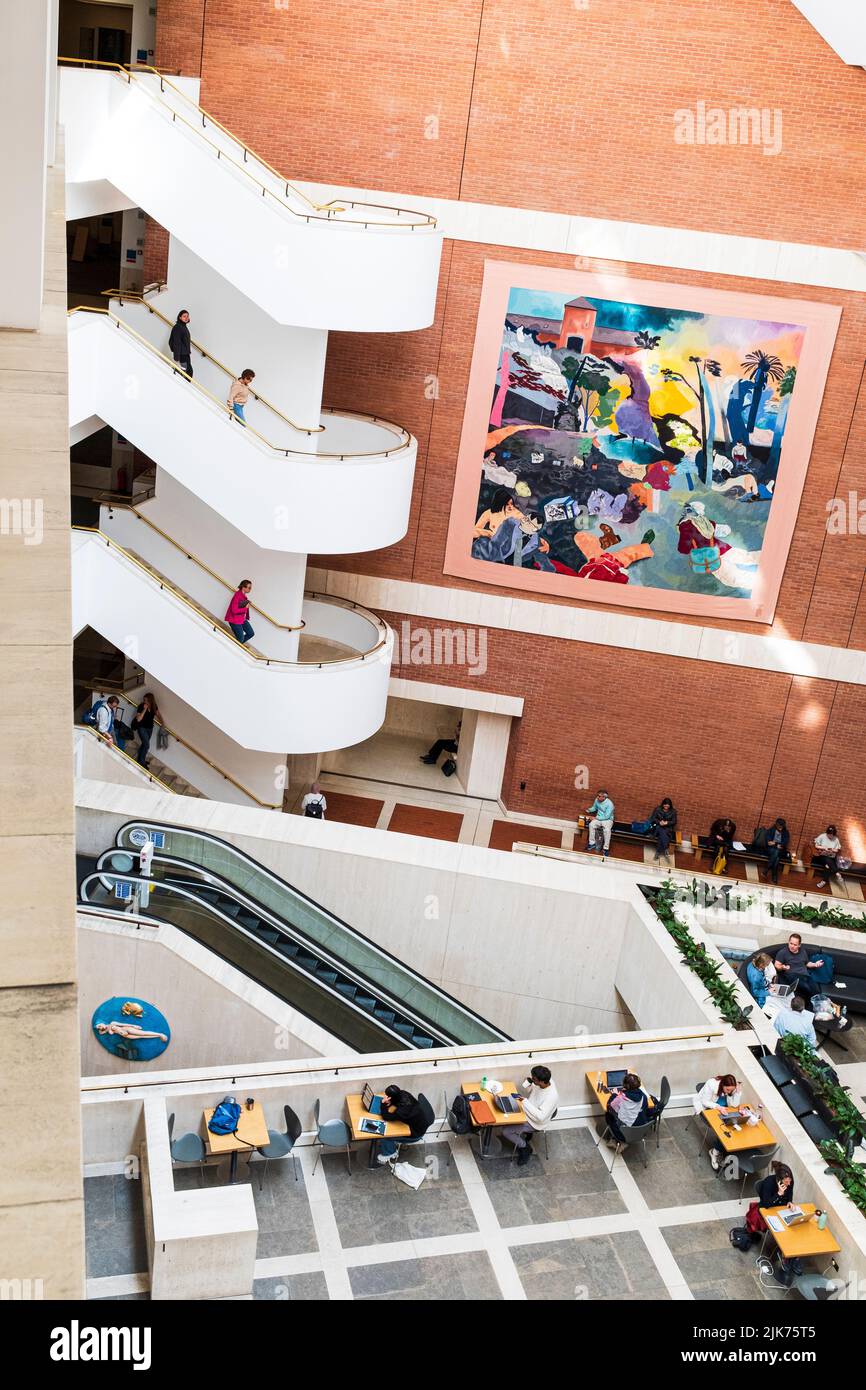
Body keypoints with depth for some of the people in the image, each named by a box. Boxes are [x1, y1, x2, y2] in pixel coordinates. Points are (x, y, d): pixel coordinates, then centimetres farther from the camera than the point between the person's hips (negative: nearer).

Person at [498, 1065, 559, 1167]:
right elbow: (525, 1093, 6)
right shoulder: (538, 1084, -11)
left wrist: (525, 1101, -35)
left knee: (505, 1132, -13)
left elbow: (540, 1117, -35)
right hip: (527, 1113, 8)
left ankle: (524, 1147, 10)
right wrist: (526, 1082, -15)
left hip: (535, 1123, -8)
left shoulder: (551, 1096, -34)